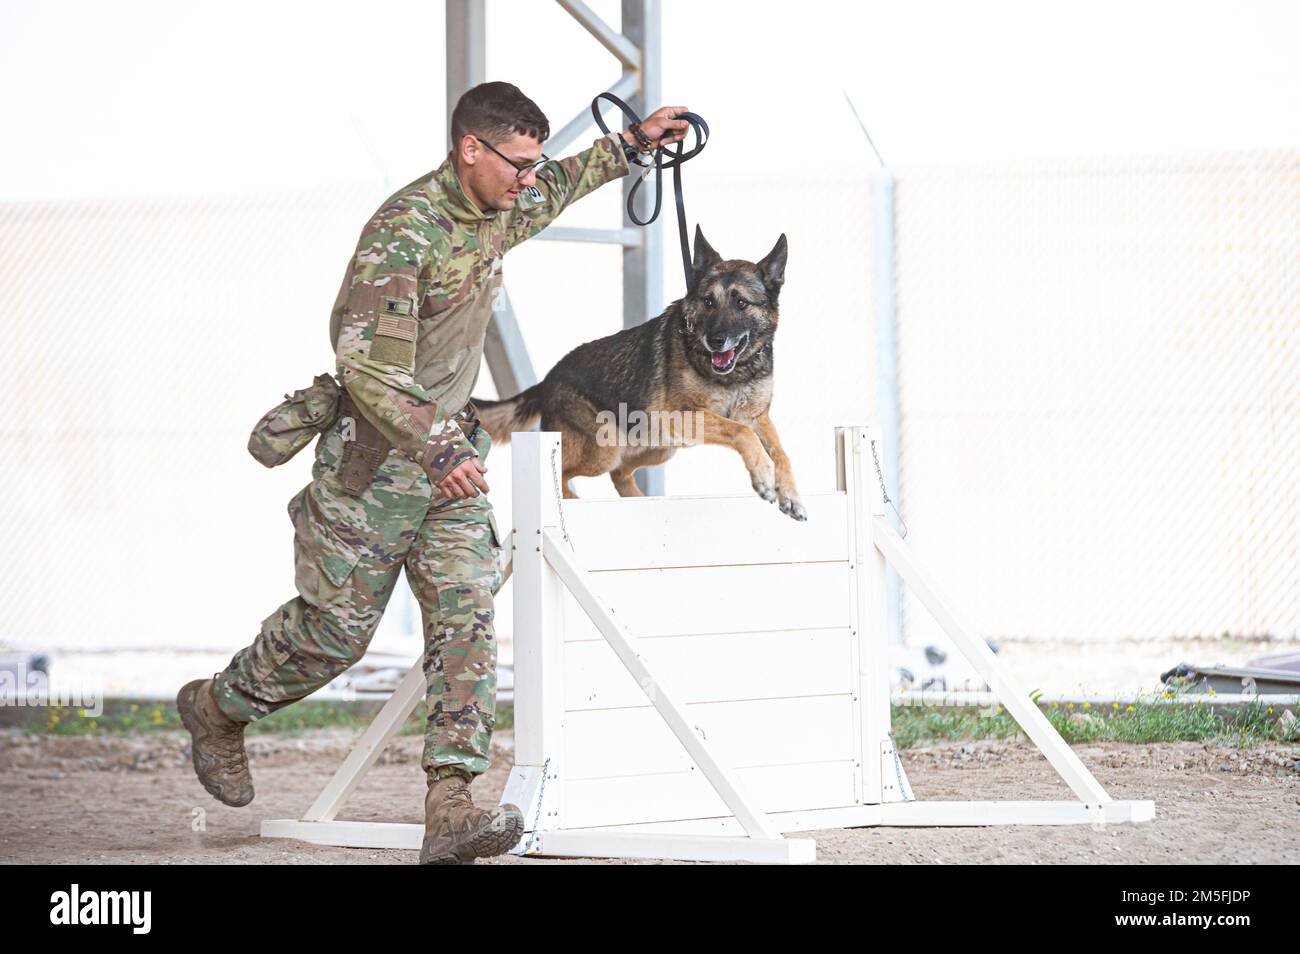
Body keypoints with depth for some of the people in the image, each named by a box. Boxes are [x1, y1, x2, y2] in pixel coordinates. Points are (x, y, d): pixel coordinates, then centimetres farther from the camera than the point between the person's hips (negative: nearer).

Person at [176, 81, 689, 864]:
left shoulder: (500, 214, 5)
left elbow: (560, 187, 32)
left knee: (467, 616, -8)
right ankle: (217, 708, 28)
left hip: (451, 448, 7)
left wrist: (633, 143, 25)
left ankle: (450, 809, -15)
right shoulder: (404, 230, -22)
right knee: (339, 624, 1)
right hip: (376, 454, -7)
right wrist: (436, 451, -35)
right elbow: (366, 364, -28)